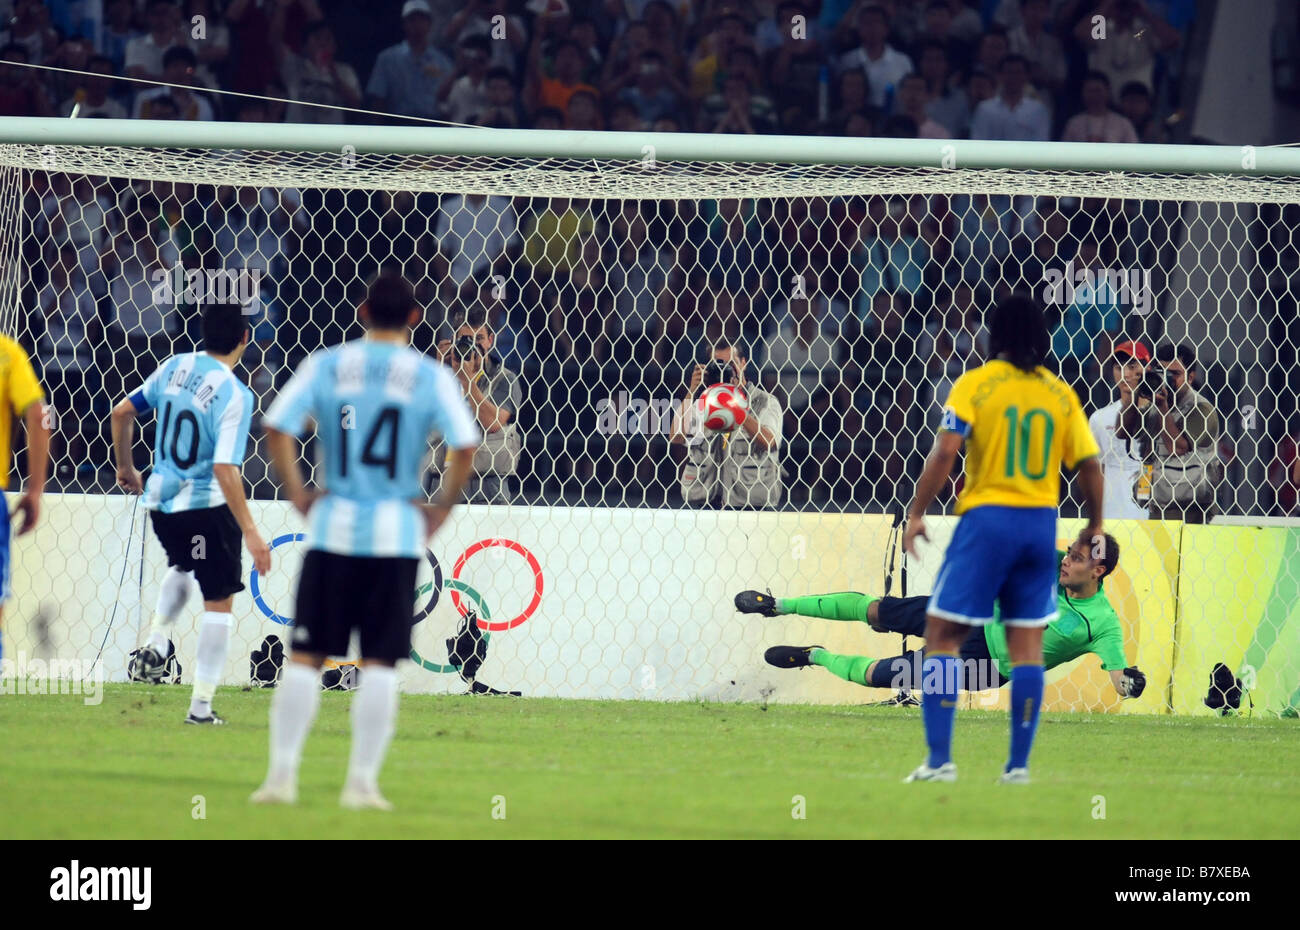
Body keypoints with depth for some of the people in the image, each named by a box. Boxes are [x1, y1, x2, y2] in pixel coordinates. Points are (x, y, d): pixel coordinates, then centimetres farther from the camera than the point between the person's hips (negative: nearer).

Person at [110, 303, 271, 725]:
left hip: (160, 499, 6)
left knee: (183, 567, 35)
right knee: (219, 602, 5)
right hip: (206, 505, -6)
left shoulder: (175, 367, 0)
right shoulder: (235, 395, -19)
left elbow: (122, 412, 8)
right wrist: (249, 531, -24)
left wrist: (125, 468, 25)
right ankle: (201, 705, 2)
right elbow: (225, 468, -26)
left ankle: (155, 645, 17)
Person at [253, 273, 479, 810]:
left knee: (305, 657, 6)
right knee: (379, 663, 3)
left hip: (334, 524, 1)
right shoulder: (430, 377, 0)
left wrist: (298, 495, 2)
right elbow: (465, 445, -10)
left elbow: (277, 428, -6)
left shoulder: (326, 365, 3)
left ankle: (282, 773, 1)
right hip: (397, 530, -1)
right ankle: (362, 782, 0)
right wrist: (443, 509, 1)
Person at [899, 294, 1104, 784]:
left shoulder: (975, 385, -5)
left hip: (986, 520, -3)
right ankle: (1019, 763, 4)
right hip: (1040, 523, 3)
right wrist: (1095, 525, 19)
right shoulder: (1061, 394, 6)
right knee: (1027, 644, 7)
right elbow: (1088, 465, 6)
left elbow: (944, 453, -13)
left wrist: (917, 513, -6)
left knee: (942, 635, 4)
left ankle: (940, 758, -4)